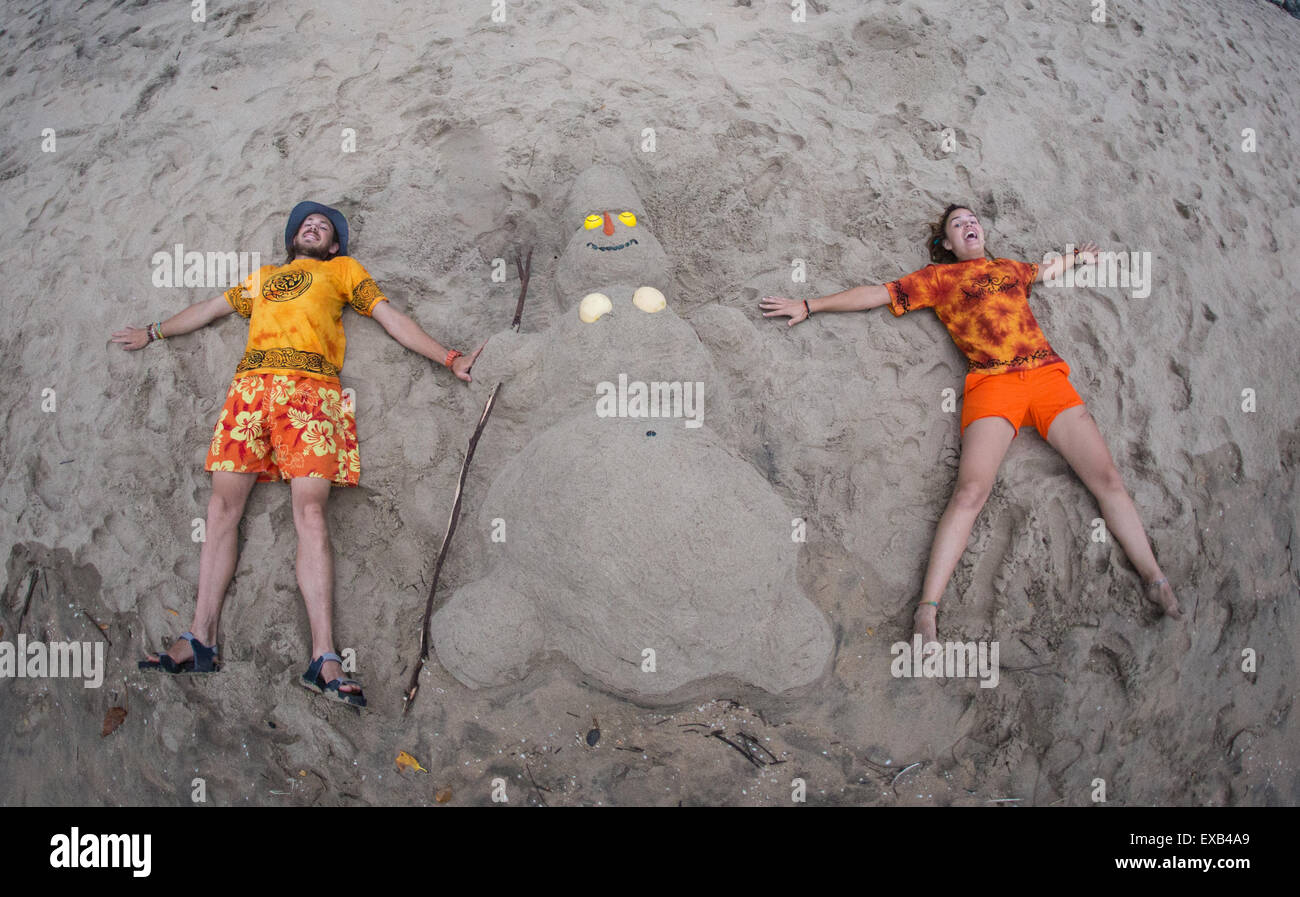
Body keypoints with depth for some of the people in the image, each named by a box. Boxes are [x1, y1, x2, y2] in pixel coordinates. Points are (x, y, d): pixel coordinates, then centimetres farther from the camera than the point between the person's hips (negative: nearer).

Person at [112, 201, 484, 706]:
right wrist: (153, 333, 51)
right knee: (223, 504, -6)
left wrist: (449, 358, 8)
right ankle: (199, 642, -3)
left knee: (310, 509, -17)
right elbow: (212, 308, 43)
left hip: (310, 388, -4)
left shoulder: (343, 270, 25)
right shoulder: (263, 277, 34)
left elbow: (391, 317, 17)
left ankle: (323, 659, -25)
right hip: (251, 382, 4)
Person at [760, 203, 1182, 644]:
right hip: (992, 385, -4)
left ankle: (1154, 578, 10)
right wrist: (810, 306, 12)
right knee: (970, 490, -23)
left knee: (1106, 478, -3)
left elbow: (1045, 270, 51)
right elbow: (876, 294, 15)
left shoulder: (1010, 268, 28)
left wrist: (1077, 257, 63)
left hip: (1048, 376, 4)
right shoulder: (937, 277, 18)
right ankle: (927, 609, -25)